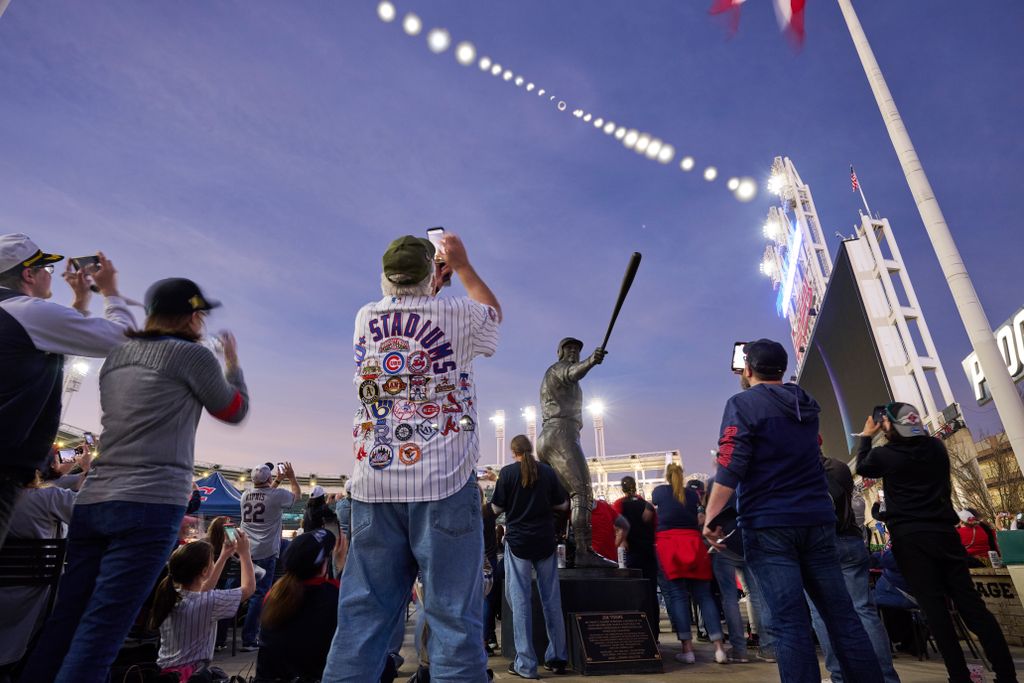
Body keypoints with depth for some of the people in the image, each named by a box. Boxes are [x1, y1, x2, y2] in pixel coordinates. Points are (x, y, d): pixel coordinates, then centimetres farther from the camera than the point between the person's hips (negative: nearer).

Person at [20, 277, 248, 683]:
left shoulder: (116, 356, 16)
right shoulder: (192, 355, -4)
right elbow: (235, 411, 9)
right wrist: (233, 363, 23)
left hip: (92, 501, 7)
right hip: (150, 505, -7)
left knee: (62, 625, 12)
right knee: (98, 635, -5)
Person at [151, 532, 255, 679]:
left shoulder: (171, 595, -1)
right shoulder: (208, 601, -23)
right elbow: (249, 587, -9)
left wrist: (224, 556, 19)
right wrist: (244, 553, 0)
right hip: (188, 674, -8)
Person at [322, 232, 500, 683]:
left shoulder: (365, 318, 10)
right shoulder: (457, 313, -1)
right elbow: (493, 313, 22)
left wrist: (437, 274, 38)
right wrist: (462, 265, 31)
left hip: (373, 481, 4)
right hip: (443, 481, -4)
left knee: (362, 615, 10)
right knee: (453, 616, 1)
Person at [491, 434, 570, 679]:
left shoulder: (508, 471, -6)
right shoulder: (548, 471, 2)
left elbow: (497, 508, -3)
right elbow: (562, 504, 6)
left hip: (518, 540, -3)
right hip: (545, 540, 3)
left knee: (520, 599, 2)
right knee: (552, 599, 11)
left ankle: (525, 664, 4)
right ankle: (558, 658, 19)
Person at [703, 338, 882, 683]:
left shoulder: (742, 404, -6)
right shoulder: (805, 404, 14)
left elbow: (730, 467, -16)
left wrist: (711, 516, -13)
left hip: (768, 524, -6)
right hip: (817, 520, 6)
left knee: (790, 623, -4)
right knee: (842, 615, 10)